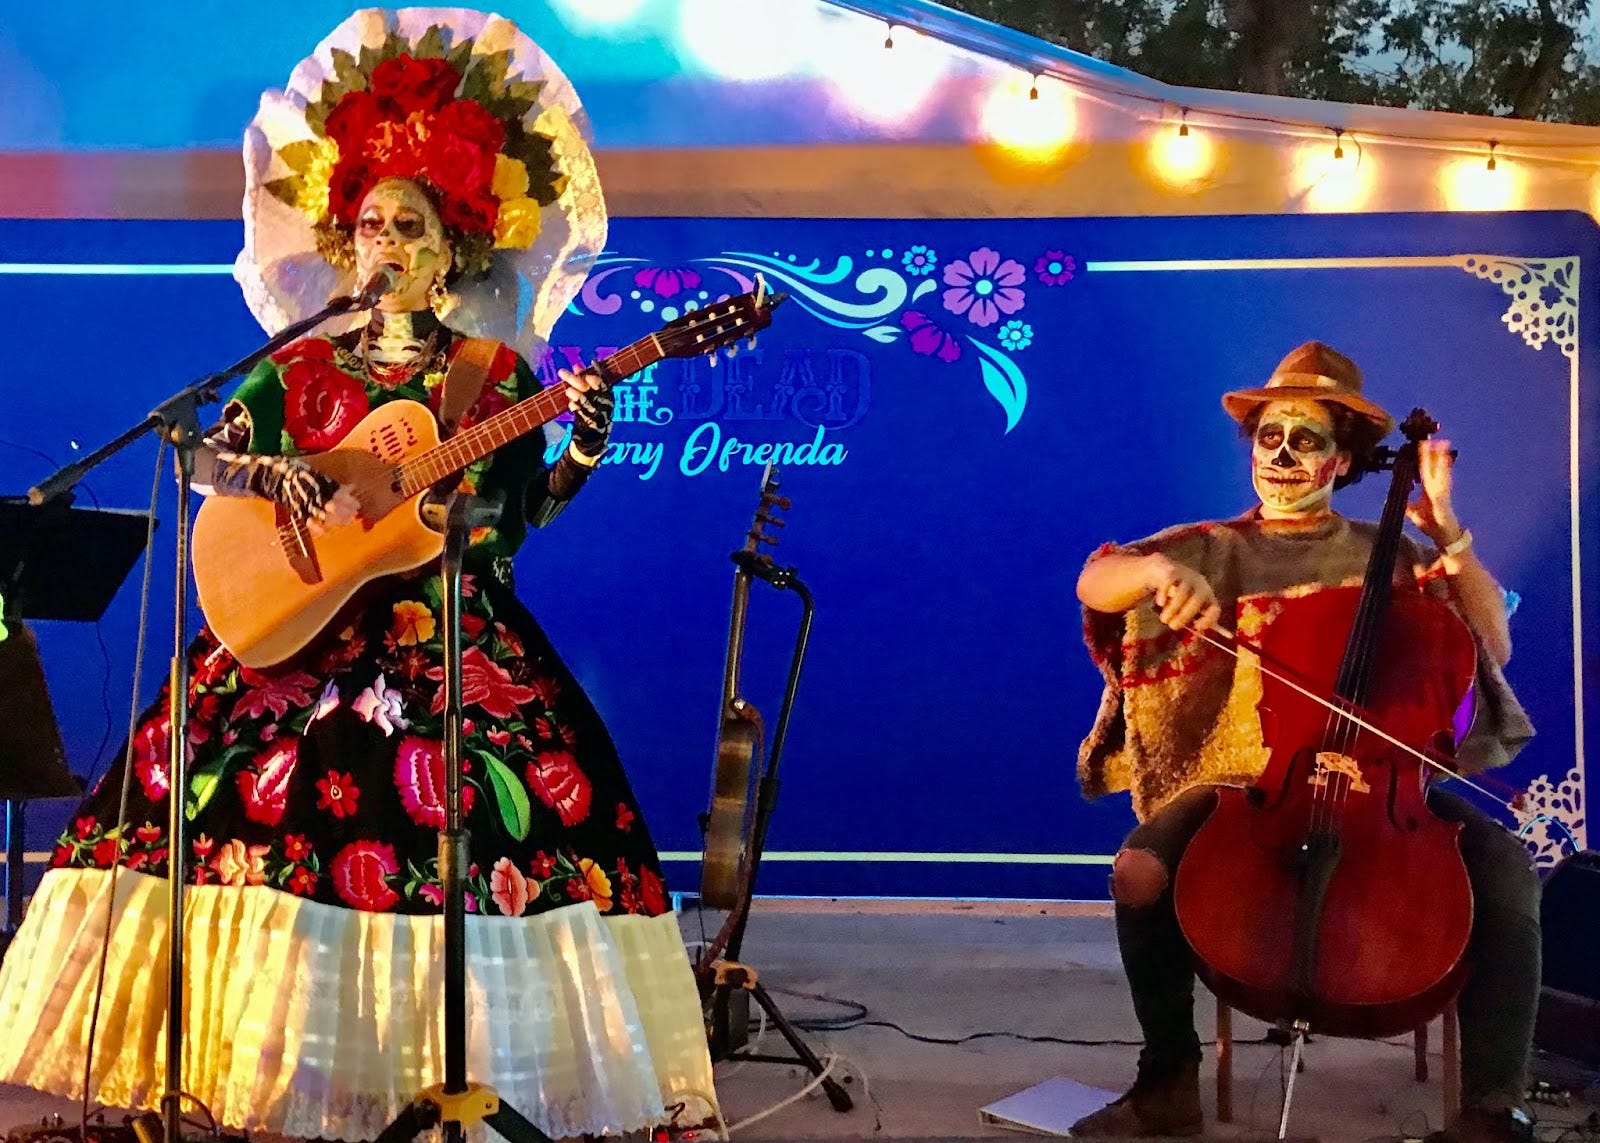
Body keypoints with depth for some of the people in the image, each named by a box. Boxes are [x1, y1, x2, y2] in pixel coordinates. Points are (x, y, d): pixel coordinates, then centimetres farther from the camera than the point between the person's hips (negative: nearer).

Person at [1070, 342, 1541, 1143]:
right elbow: (1094, 583, -7)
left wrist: (1450, 536, -4)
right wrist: (1157, 571, -30)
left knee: (1505, 867, -27)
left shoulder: (1387, 556, 13)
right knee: (1141, 870, -30)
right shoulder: (1212, 553, 10)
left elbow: (1491, 649, 5)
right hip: (1241, 780, -1)